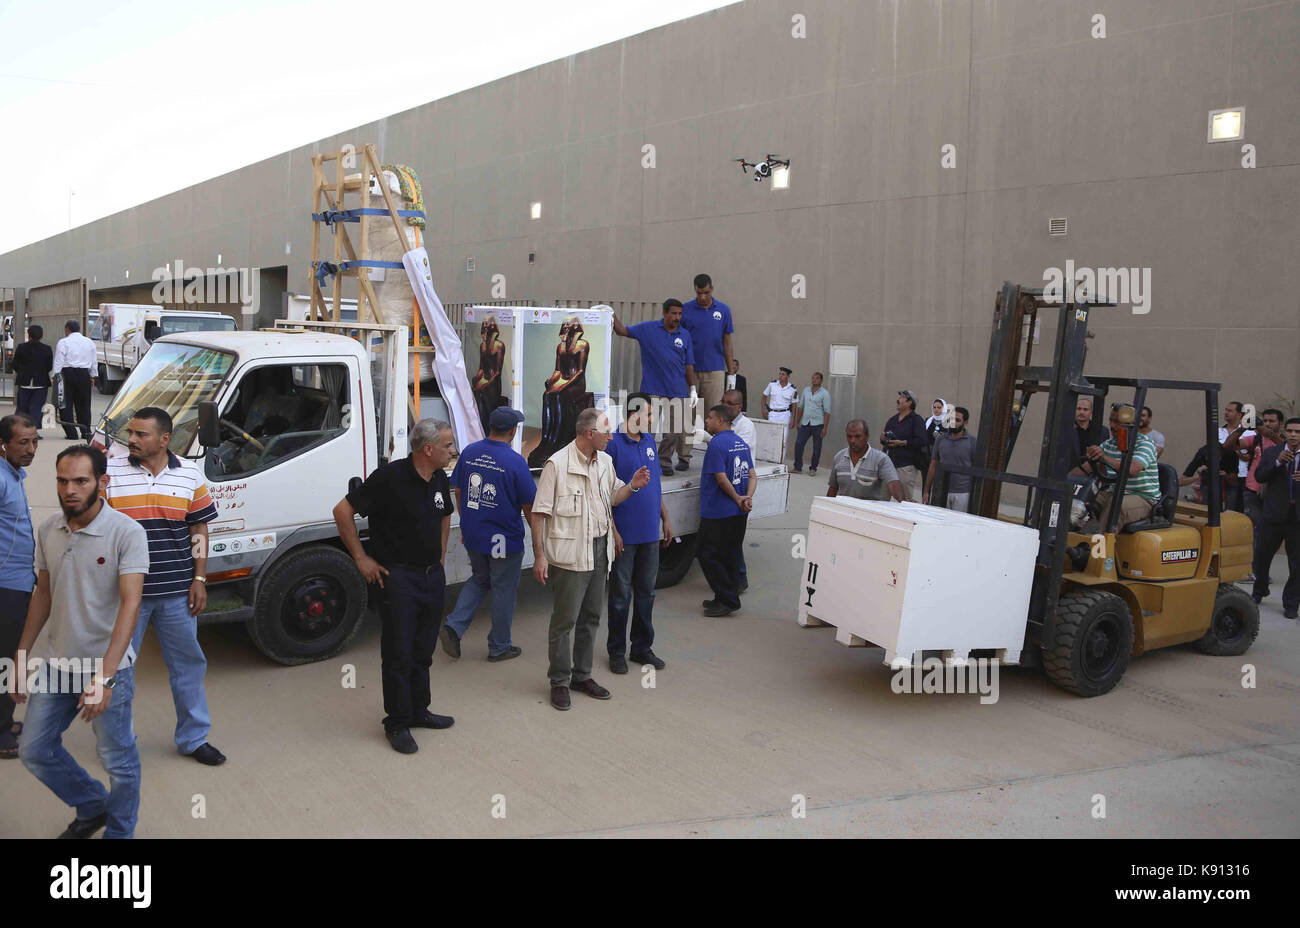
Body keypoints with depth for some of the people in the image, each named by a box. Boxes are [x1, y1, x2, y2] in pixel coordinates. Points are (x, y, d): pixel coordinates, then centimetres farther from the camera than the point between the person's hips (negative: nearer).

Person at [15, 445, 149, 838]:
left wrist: (105, 675, -31)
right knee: (34, 750, 15)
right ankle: (94, 807, 37)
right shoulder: (48, 530, 1)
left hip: (108, 670, -6)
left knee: (118, 760, 7)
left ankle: (119, 832, 30)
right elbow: (43, 593, 12)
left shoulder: (127, 533, -18)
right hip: (57, 665, 6)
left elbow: (130, 604, -24)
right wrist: (22, 655, 12)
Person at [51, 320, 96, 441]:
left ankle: (71, 432, -2)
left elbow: (58, 362, -7)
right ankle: (86, 432, 8)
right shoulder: (89, 342, 9)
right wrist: (92, 376, 24)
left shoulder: (63, 342, -4)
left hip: (68, 374, -4)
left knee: (67, 404, 2)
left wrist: (55, 376, -1)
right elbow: (94, 362, 15)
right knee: (84, 405, 10)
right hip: (84, 374, 4)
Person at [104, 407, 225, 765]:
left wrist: (199, 579, 2)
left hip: (176, 592, 2)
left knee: (188, 663, 10)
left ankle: (193, 738, 25)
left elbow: (199, 530, 6)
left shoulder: (190, 475, 2)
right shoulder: (109, 472, -3)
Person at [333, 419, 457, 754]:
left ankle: (418, 711, 30)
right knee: (398, 653, 0)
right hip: (399, 578, -7)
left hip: (433, 576, 7)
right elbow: (343, 511, -15)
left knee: (423, 651, 16)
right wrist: (361, 558, -12)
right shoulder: (390, 478, -17)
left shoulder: (440, 480, 6)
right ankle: (397, 723, 12)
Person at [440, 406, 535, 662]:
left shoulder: (469, 453, -1)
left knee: (479, 580, 24)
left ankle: (454, 626, 8)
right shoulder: (515, 461, -17)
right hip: (504, 540, -5)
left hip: (472, 535, 5)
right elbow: (528, 506, -11)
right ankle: (499, 647, 21)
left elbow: (458, 492, 9)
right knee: (504, 591, 10)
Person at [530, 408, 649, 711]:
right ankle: (559, 681, 16)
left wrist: (632, 485, 4)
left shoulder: (605, 462, 8)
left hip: (599, 550, 7)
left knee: (591, 617, 15)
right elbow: (539, 513, -12)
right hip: (570, 555, -7)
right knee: (565, 620, 2)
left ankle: (582, 675, 28)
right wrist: (539, 555, -14)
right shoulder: (557, 464, -14)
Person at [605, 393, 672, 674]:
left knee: (646, 592, 14)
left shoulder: (649, 442, 11)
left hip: (650, 533, 7)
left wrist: (665, 519, 17)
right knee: (621, 595, 4)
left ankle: (642, 648, 26)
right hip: (624, 534, -7)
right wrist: (612, 530, -17)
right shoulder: (613, 444, -12)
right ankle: (617, 651, 17)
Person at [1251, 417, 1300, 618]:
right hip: (1274, 514, 1)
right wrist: (1278, 461, -20)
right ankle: (1259, 592, 36)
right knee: (1262, 556, 12)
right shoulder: (1272, 453, 4)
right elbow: (1259, 477, -7)